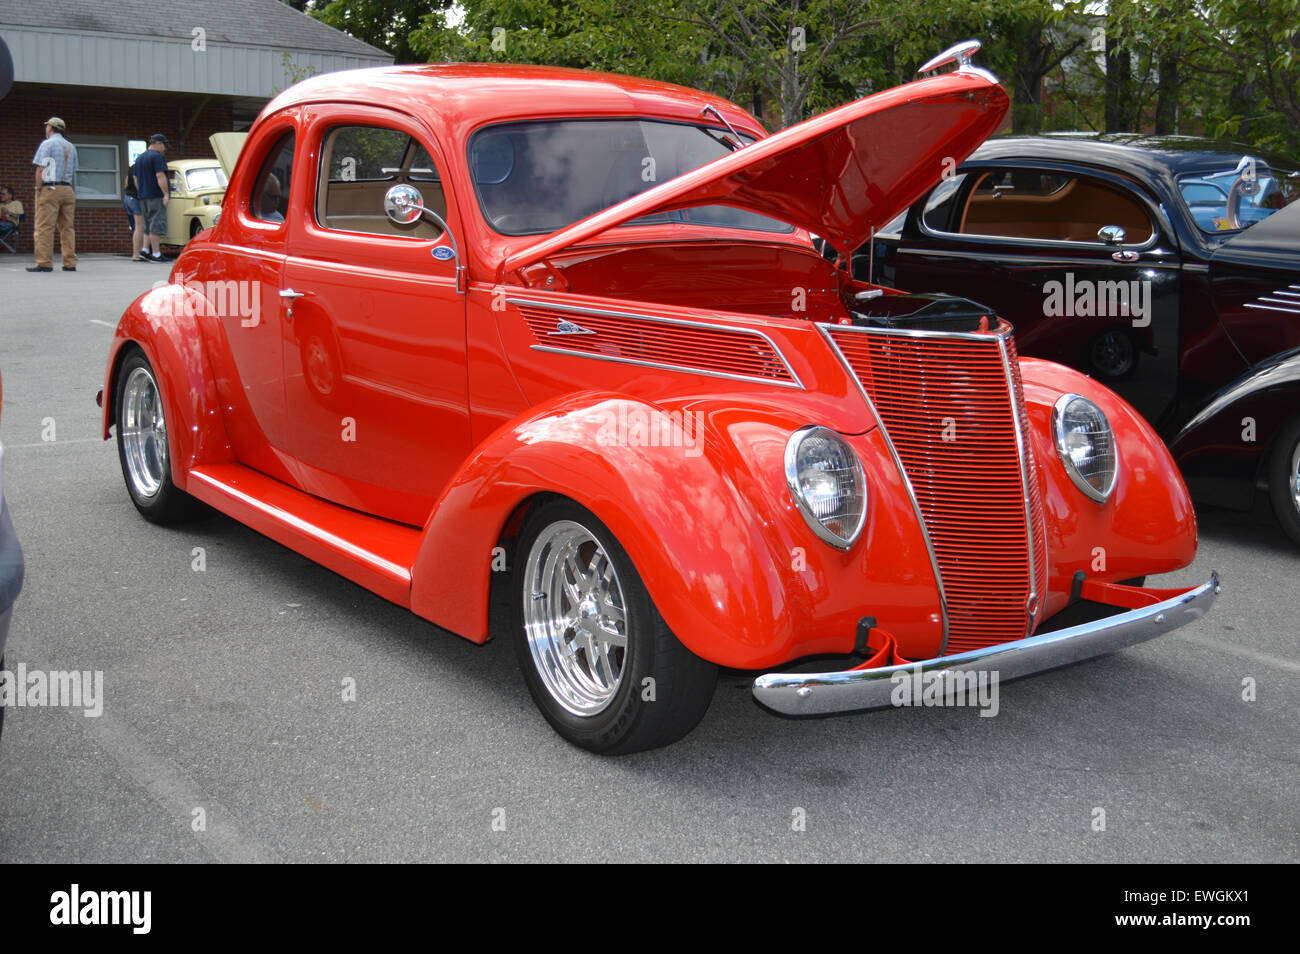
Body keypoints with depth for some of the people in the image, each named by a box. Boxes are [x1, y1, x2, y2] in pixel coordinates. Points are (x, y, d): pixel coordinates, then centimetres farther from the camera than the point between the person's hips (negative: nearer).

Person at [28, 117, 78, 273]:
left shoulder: (47, 144, -3)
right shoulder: (71, 147, 17)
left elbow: (40, 169, -9)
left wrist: (39, 189, -7)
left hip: (50, 189, -6)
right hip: (68, 189, 6)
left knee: (44, 227, -7)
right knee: (67, 227, 6)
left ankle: (44, 263, -11)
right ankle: (70, 263, 3)